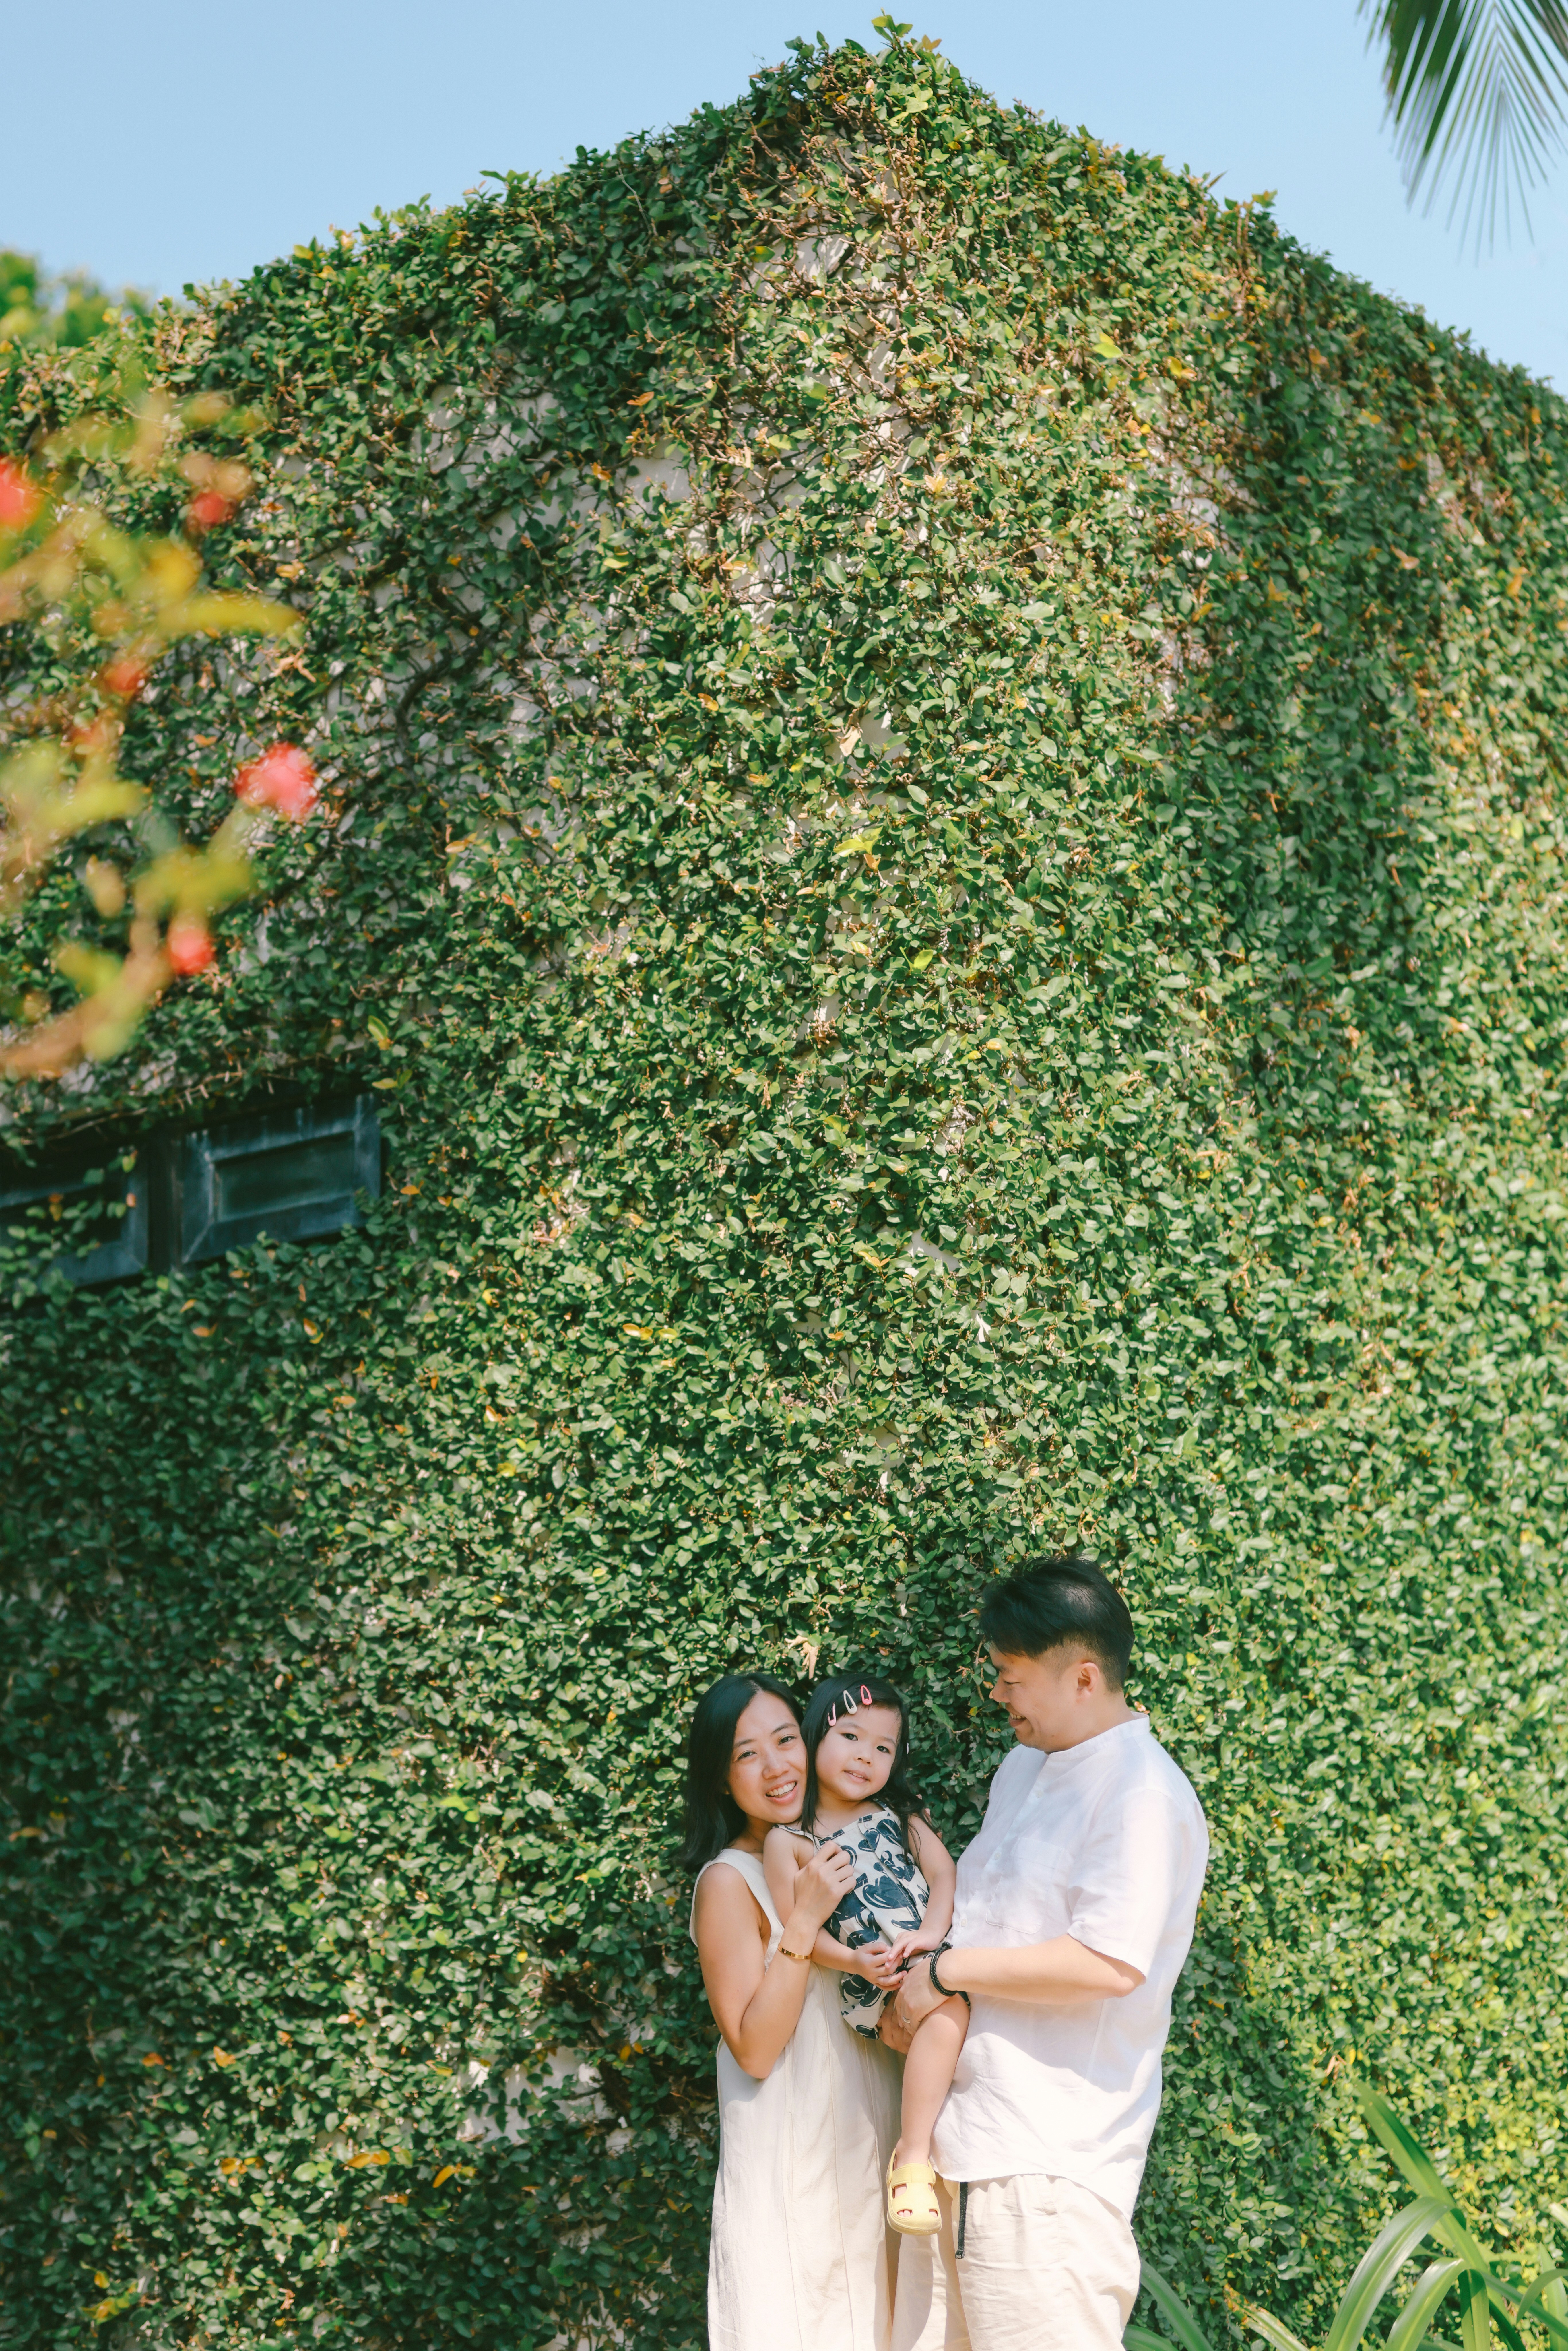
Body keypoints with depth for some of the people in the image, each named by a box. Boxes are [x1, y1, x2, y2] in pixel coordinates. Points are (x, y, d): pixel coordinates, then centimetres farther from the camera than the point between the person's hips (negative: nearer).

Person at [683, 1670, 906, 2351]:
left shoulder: (835, 1853, 4)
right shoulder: (729, 1880, -13)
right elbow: (754, 2049, -17)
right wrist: (804, 1921, -24)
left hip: (870, 2134, 6)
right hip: (791, 2153, -6)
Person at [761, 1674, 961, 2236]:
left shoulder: (899, 1817, 18)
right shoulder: (789, 1840, 6)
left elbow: (944, 1873, 8)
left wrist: (933, 1929, -12)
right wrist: (854, 1961, -15)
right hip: (872, 1982, -5)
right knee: (944, 2007, -32)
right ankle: (913, 2155, -26)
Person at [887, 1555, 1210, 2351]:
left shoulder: (1142, 1793, -13)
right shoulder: (1024, 1769, 17)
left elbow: (1110, 1964, -23)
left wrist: (950, 1970, -15)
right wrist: (910, 1960, 12)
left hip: (1049, 2164, -9)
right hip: (957, 2138, 9)